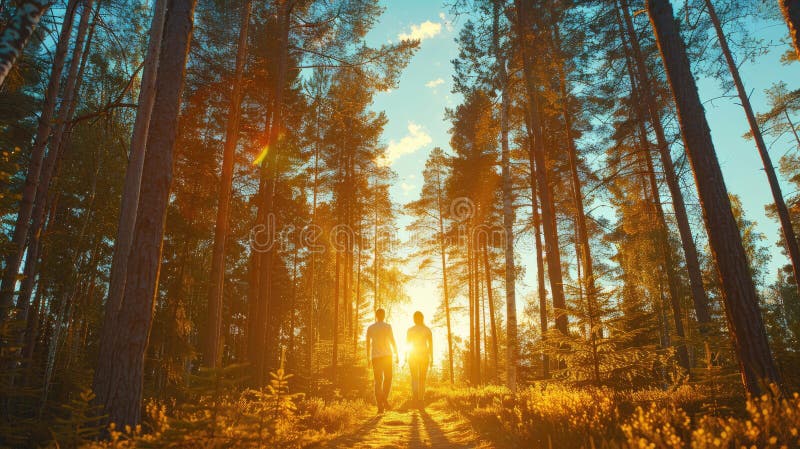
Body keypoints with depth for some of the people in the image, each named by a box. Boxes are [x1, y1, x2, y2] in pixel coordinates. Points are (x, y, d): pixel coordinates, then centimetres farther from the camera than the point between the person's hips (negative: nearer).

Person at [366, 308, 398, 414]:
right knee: (387, 379, 10)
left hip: (375, 357, 2)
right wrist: (396, 355, 2)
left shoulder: (370, 328, 7)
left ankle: (380, 406, 1)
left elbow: (368, 344, 9)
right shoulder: (387, 327, -1)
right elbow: (393, 341, -4)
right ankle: (385, 399, -10)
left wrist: (368, 357, 16)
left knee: (378, 381, 6)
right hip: (386, 356, -2)